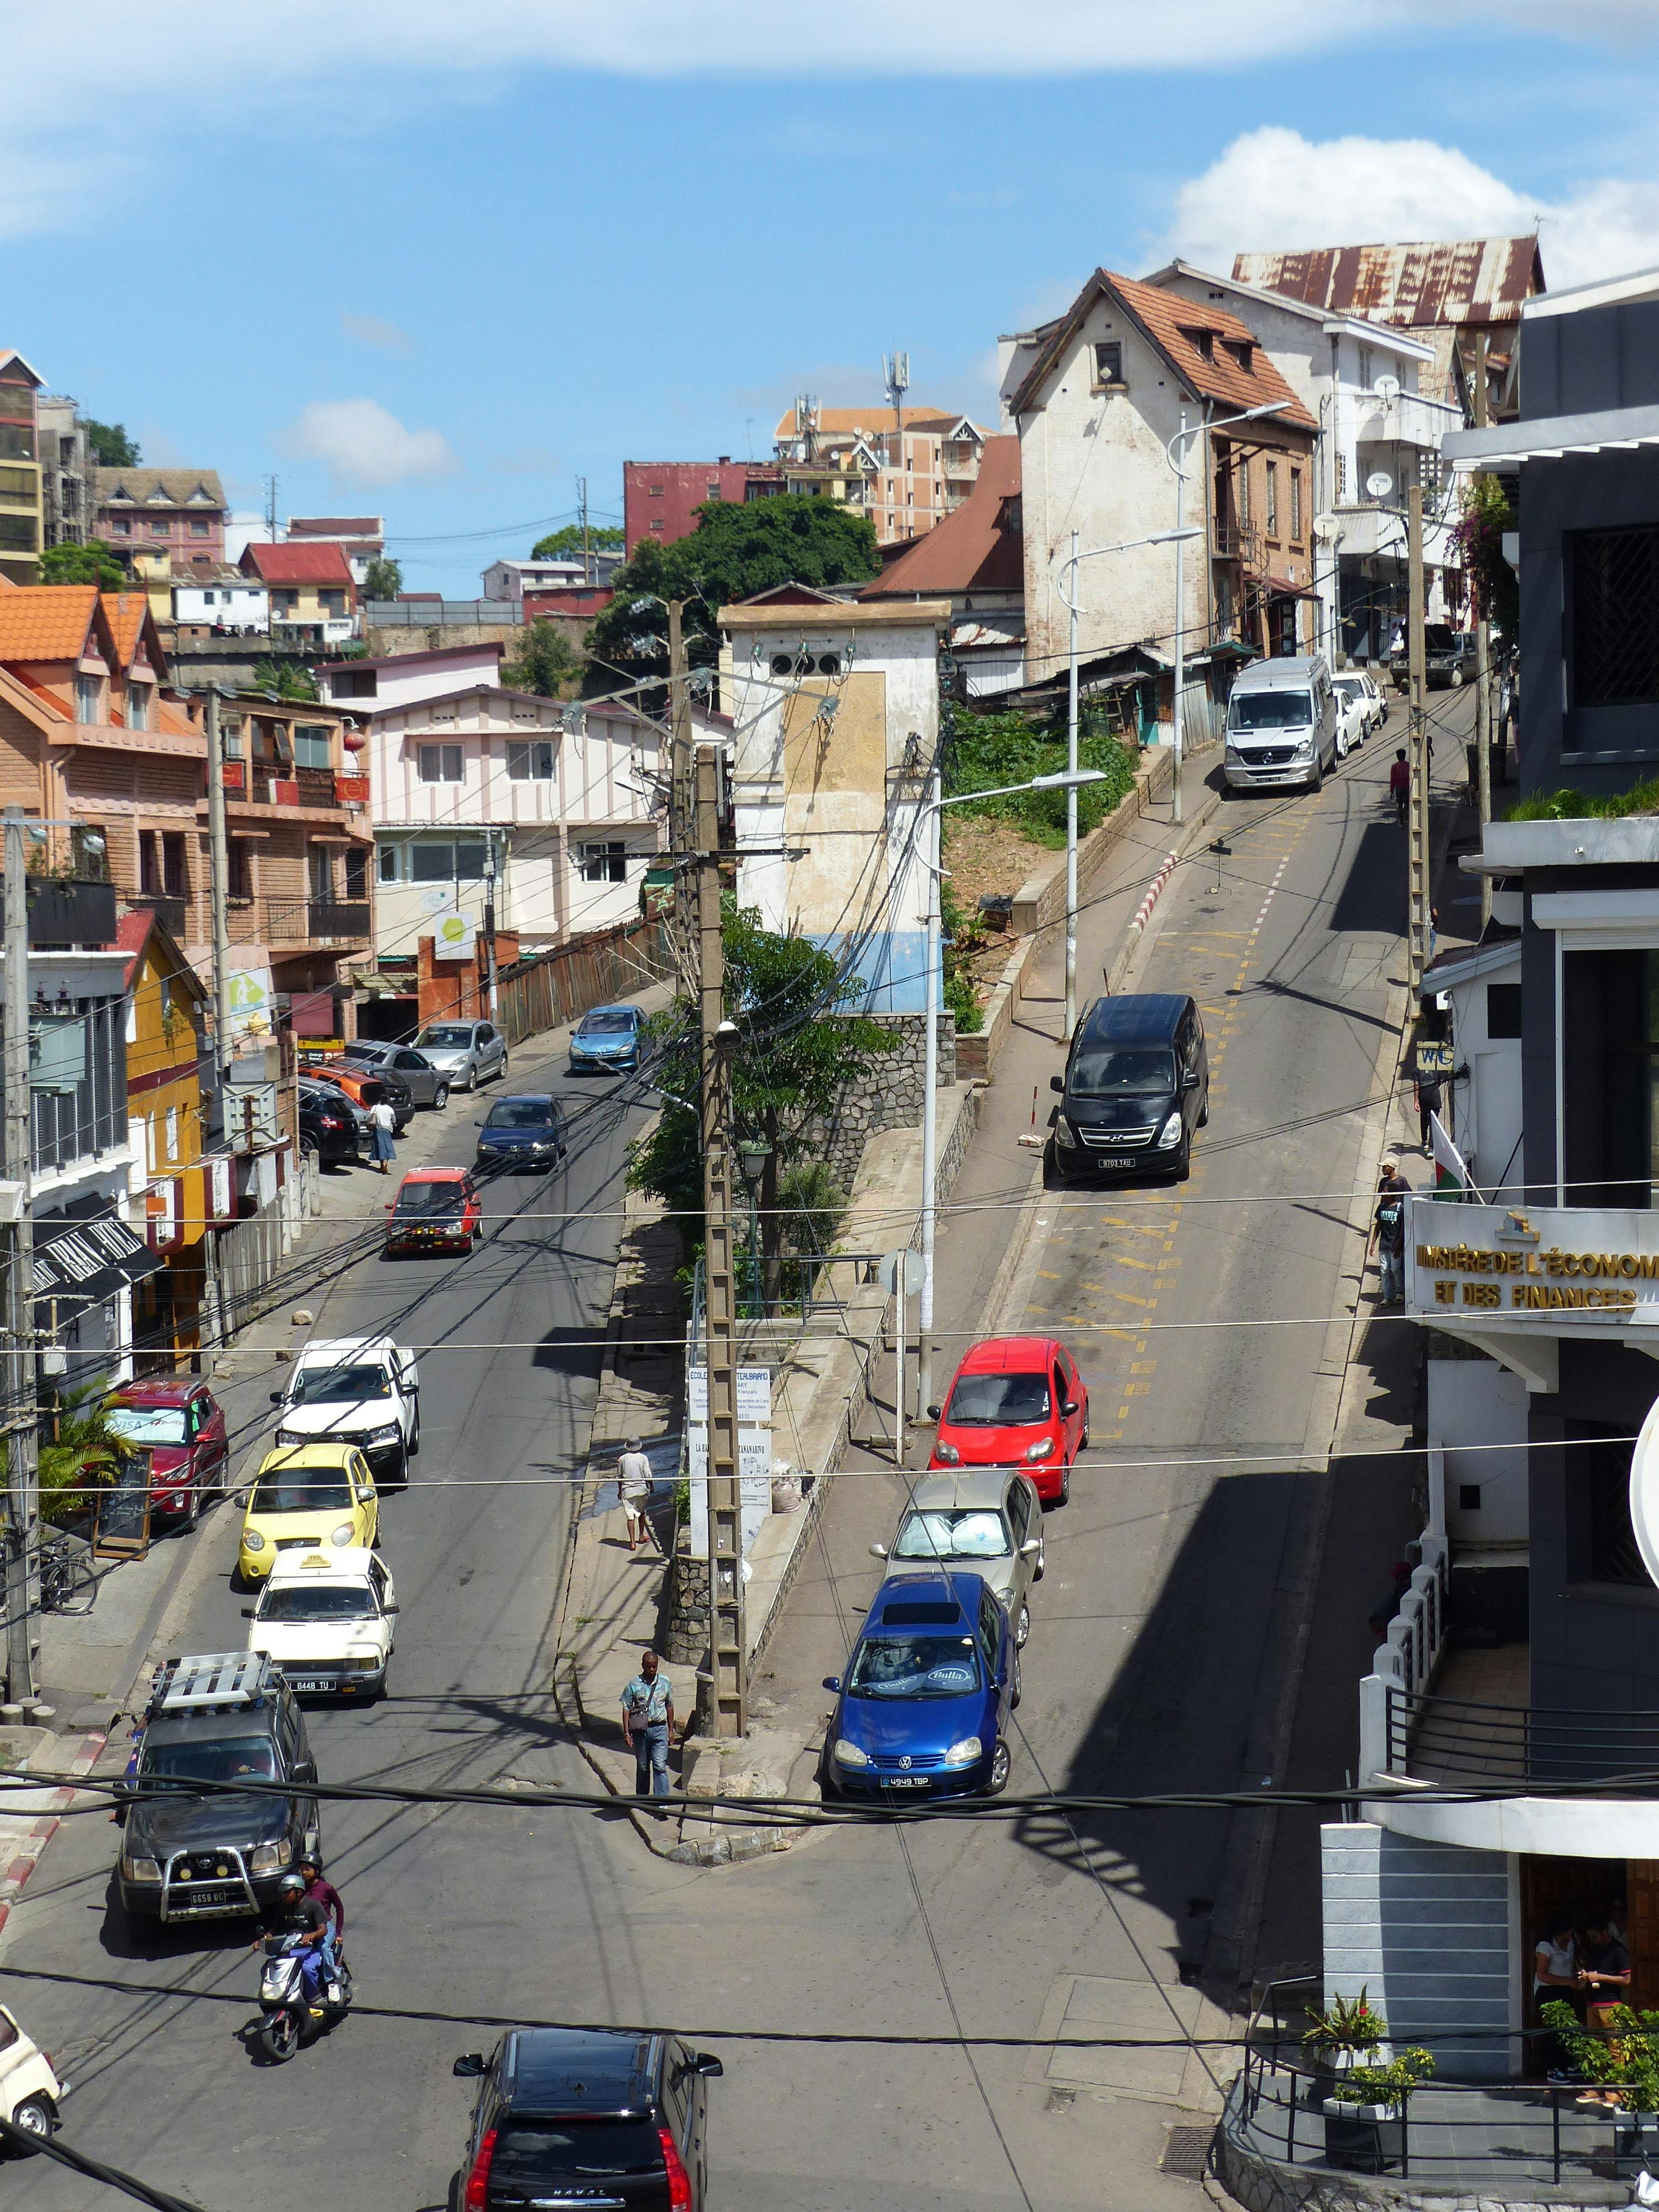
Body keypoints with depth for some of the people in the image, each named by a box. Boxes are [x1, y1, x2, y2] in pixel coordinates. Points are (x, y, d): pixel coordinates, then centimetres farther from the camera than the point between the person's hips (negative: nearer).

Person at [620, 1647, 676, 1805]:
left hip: (660, 1728, 0)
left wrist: (671, 1730, 14)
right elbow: (626, 1708, -1)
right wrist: (626, 1733, -6)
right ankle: (642, 1800, 24)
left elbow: (669, 1706, 13)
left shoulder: (665, 1682, 4)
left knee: (660, 1766, -9)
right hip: (641, 1729, 0)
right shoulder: (634, 1683, -2)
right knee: (642, 1767, 11)